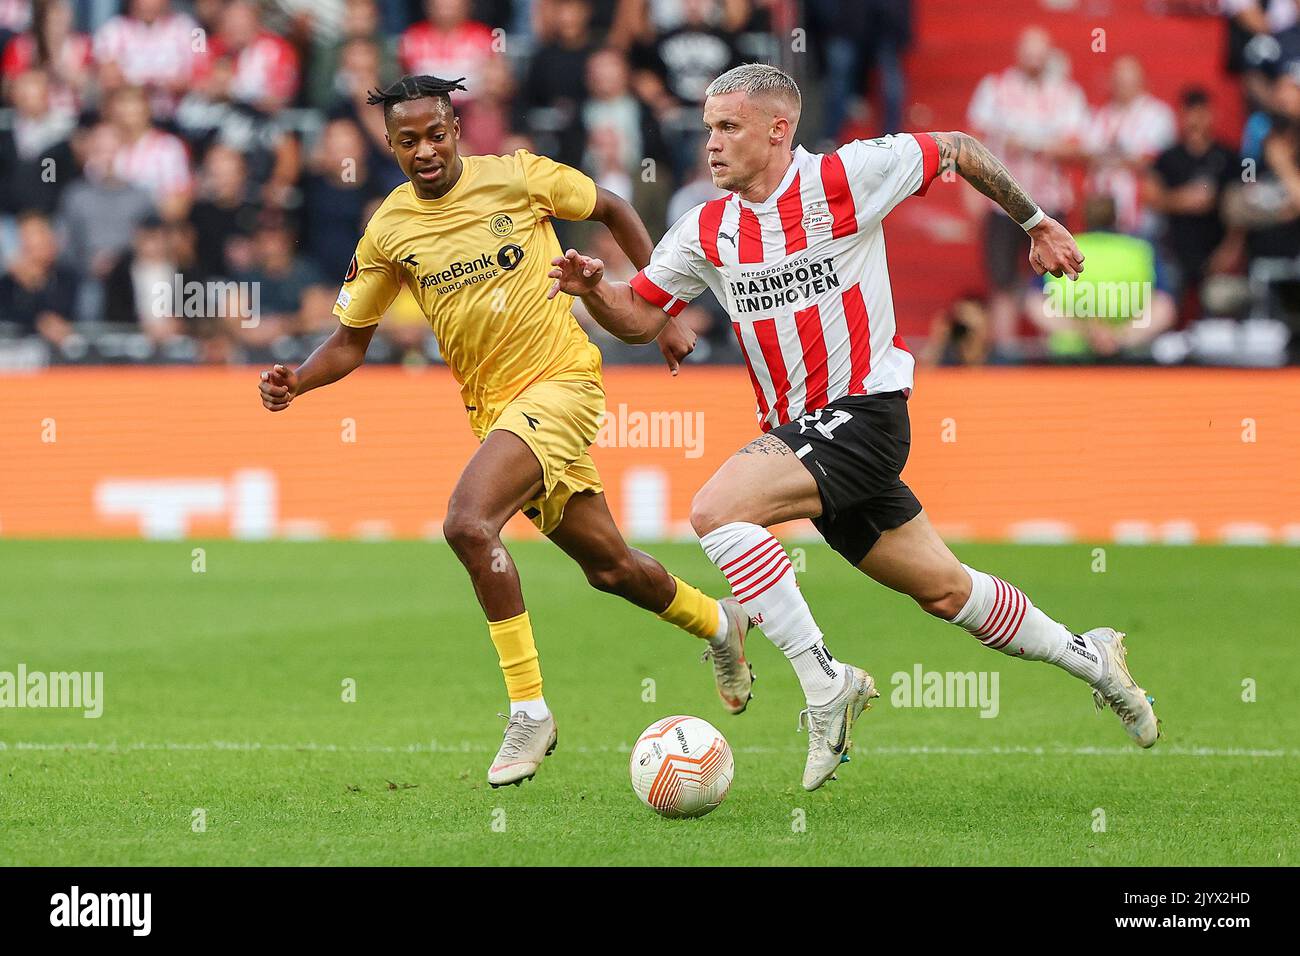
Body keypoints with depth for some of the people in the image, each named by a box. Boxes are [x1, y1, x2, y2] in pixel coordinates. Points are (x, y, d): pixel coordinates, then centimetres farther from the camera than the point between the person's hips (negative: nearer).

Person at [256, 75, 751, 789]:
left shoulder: (515, 177, -8)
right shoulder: (388, 232, 2)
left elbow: (614, 212, 6)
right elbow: (351, 339, 10)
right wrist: (296, 381, -10)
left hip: (560, 381, -5)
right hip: (490, 403, 5)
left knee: (468, 523, -27)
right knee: (607, 565, 15)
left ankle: (529, 712, -18)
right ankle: (717, 622, 46)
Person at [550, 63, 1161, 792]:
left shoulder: (844, 178, -10)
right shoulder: (705, 232, 7)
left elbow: (959, 151, 2)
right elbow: (638, 319, 12)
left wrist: (1038, 225, 12)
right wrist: (592, 288, -9)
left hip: (864, 411, -7)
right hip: (800, 428, 7)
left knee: (717, 510, -25)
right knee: (945, 590, 13)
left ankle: (825, 681, -20)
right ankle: (1087, 657, 32)